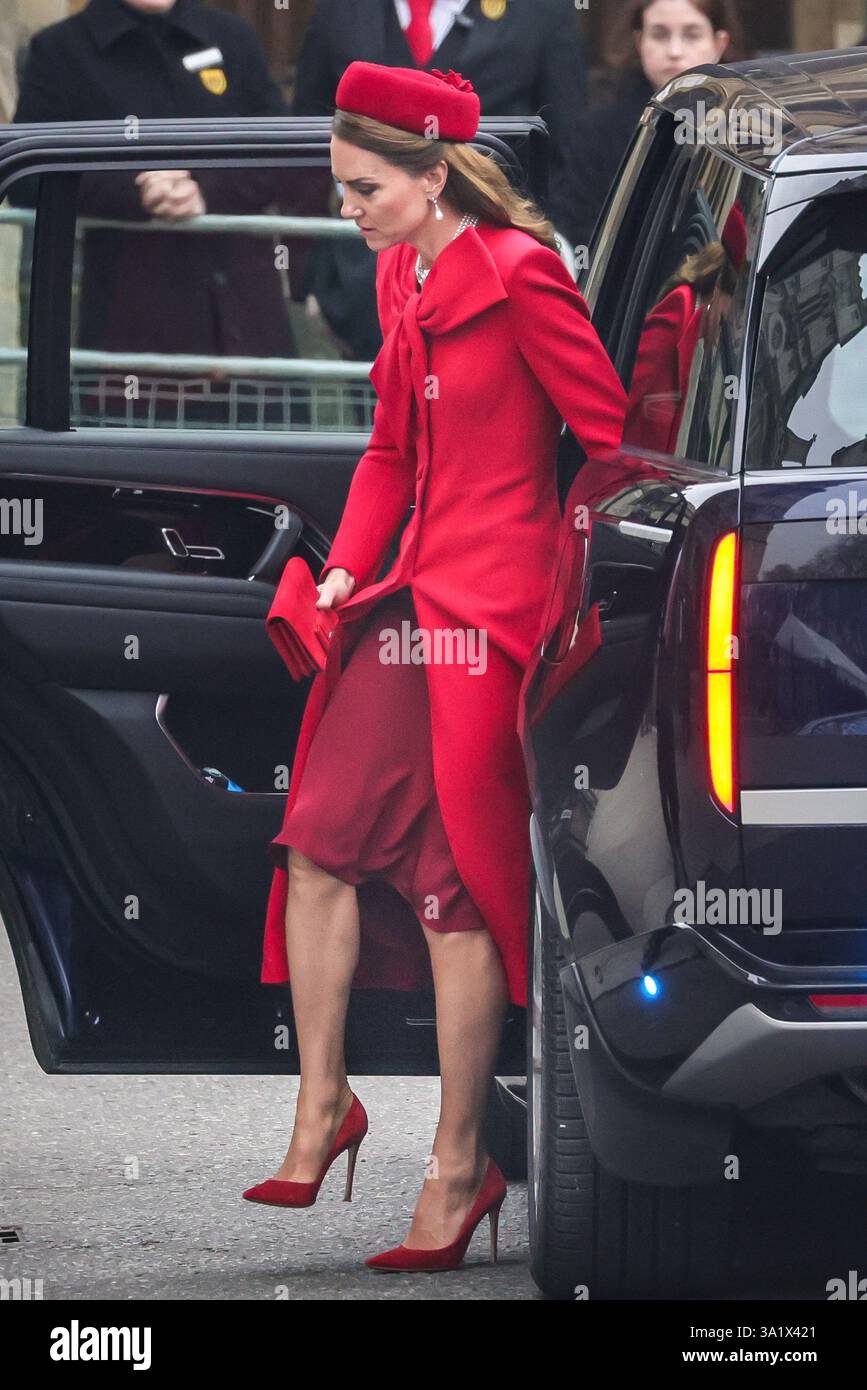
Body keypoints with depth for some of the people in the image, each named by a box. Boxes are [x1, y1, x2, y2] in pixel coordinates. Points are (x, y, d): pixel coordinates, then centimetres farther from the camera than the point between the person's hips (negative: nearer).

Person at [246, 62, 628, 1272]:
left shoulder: (515, 277, -13)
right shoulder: (401, 279, 13)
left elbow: (612, 434, -11)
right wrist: (349, 568, 12)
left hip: (494, 604, -8)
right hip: (413, 598, 8)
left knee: (456, 878, -6)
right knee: (320, 838, 2)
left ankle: (461, 1165, 0)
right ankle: (322, 1104, 13)